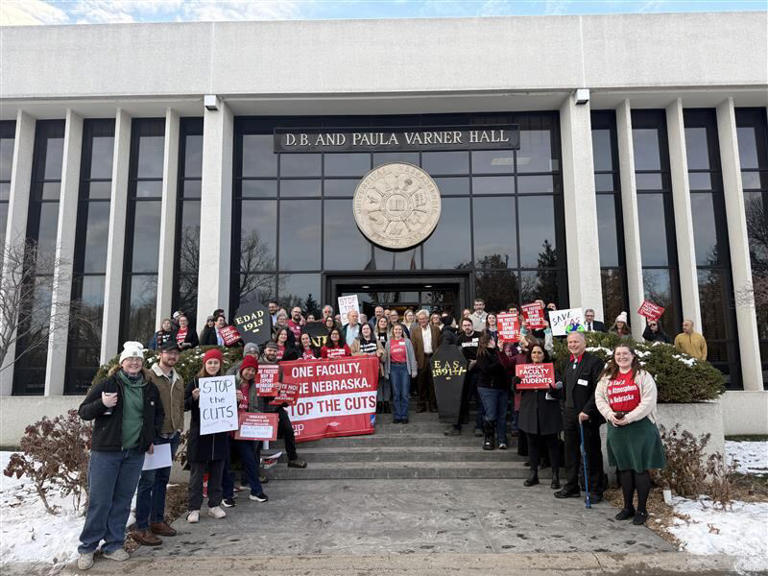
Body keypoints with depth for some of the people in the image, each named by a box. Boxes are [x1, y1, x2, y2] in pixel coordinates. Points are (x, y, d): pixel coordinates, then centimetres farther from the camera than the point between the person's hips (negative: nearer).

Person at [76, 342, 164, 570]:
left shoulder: (149, 388, 9)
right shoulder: (108, 384, -2)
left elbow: (159, 414, 24)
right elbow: (83, 412, -2)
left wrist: (152, 436, 13)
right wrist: (102, 403, -21)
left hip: (135, 453, 4)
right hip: (106, 451, -3)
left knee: (123, 500, 10)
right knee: (99, 501, 0)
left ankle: (113, 545, 22)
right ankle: (87, 548, 15)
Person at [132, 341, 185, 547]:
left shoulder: (178, 380, 15)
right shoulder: (149, 376, -8)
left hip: (172, 437, 7)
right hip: (154, 436, -7)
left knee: (162, 479, 15)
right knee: (148, 481, -2)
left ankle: (157, 520, 25)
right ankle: (141, 527, 5)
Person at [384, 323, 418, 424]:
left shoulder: (407, 341, 6)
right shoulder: (389, 343, 10)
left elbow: (412, 356, 3)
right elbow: (386, 358, 10)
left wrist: (414, 370, -3)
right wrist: (386, 372, 4)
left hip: (405, 367, -1)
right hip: (393, 368, 1)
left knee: (405, 393, -2)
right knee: (396, 393, 3)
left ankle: (404, 416, 6)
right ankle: (397, 416, 9)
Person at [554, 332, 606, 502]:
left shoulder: (594, 361, -12)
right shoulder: (569, 363, 13)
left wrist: (587, 411, -21)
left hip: (588, 416, -7)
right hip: (570, 415, 7)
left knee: (592, 453, 5)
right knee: (571, 452, 14)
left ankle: (596, 490, 17)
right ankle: (571, 487, 26)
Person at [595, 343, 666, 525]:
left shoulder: (643, 376, -4)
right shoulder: (607, 378, 10)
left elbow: (648, 401, -12)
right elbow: (599, 398, 9)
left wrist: (629, 418, -17)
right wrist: (610, 414, -8)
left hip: (640, 425, -4)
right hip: (616, 427, 4)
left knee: (640, 468, 1)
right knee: (623, 467, 12)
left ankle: (642, 509, 13)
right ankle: (628, 507, 24)